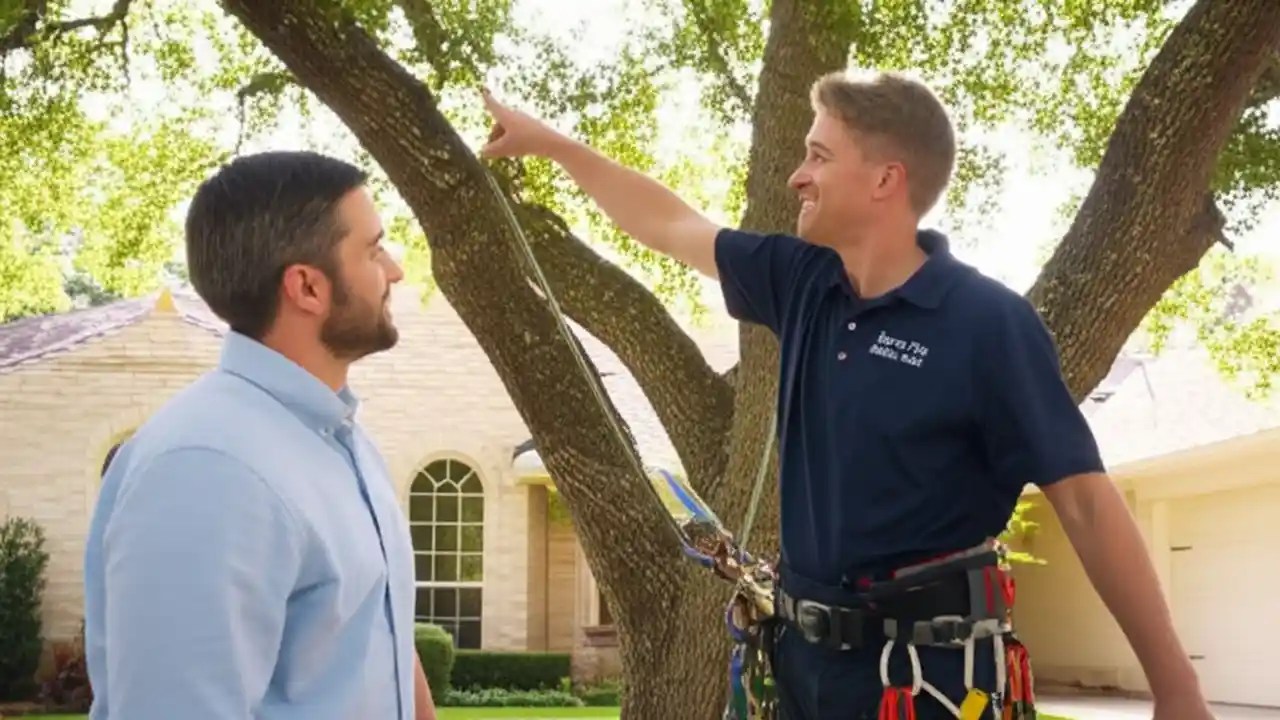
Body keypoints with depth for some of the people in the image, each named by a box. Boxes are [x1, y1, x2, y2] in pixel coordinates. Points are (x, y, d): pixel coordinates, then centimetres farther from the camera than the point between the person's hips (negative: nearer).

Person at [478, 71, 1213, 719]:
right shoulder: (803, 281, 3)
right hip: (805, 646, 6)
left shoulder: (990, 324, -15)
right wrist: (548, 140, 22)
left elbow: (1087, 503, -15)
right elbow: (672, 224, 16)